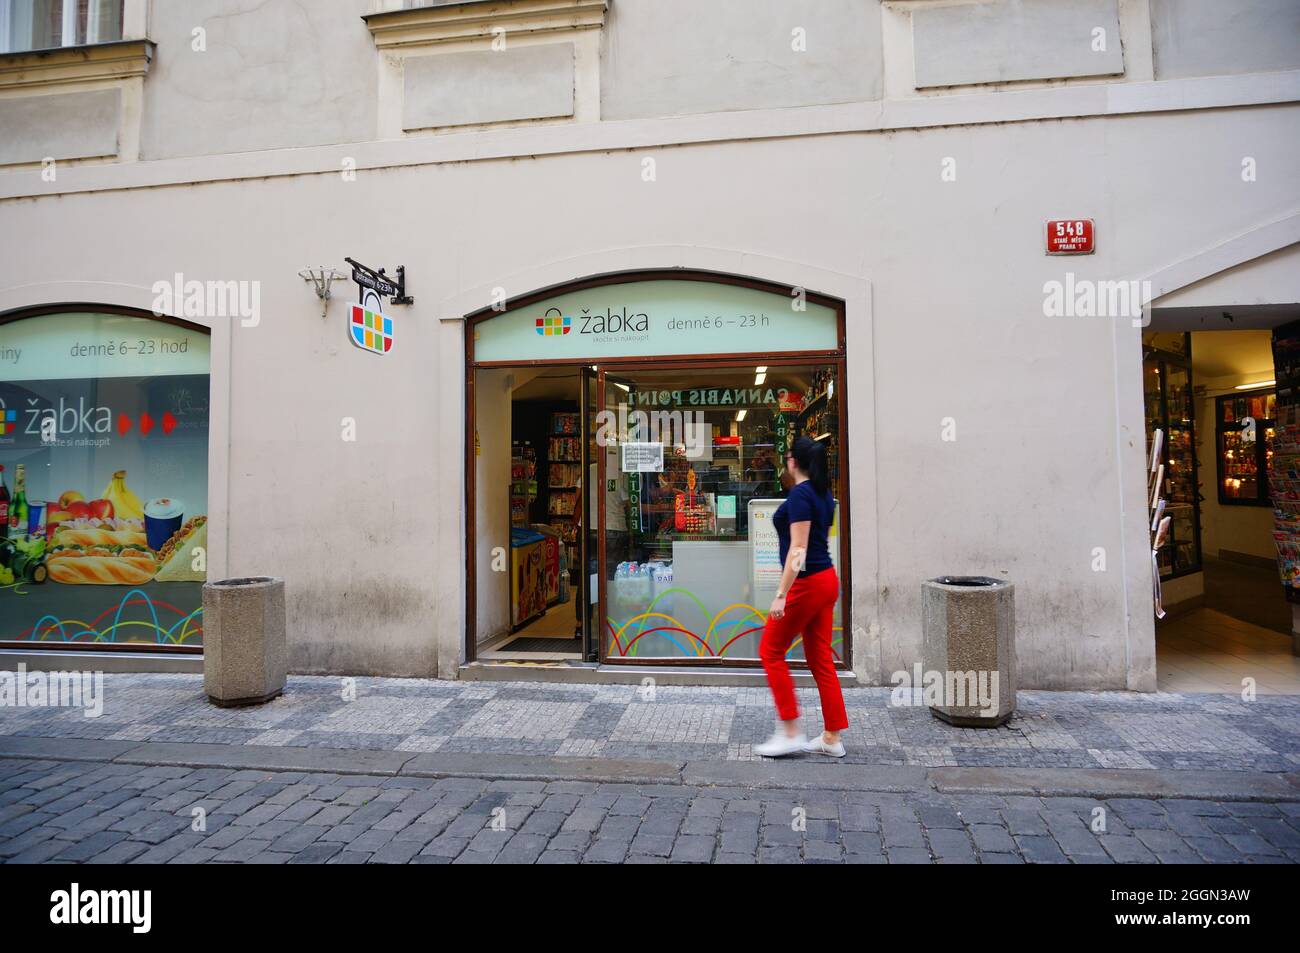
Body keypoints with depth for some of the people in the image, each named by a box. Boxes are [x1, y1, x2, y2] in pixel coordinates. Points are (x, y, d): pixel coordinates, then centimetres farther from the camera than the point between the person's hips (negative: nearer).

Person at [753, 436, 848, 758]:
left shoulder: (799, 495, -16)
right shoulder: (823, 493, 13)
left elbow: (798, 550, -21)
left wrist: (781, 595, -21)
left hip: (807, 584, -9)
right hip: (827, 580, 9)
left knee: (771, 651, 4)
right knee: (821, 659, 12)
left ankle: (790, 733, 7)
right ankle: (832, 739, 17)